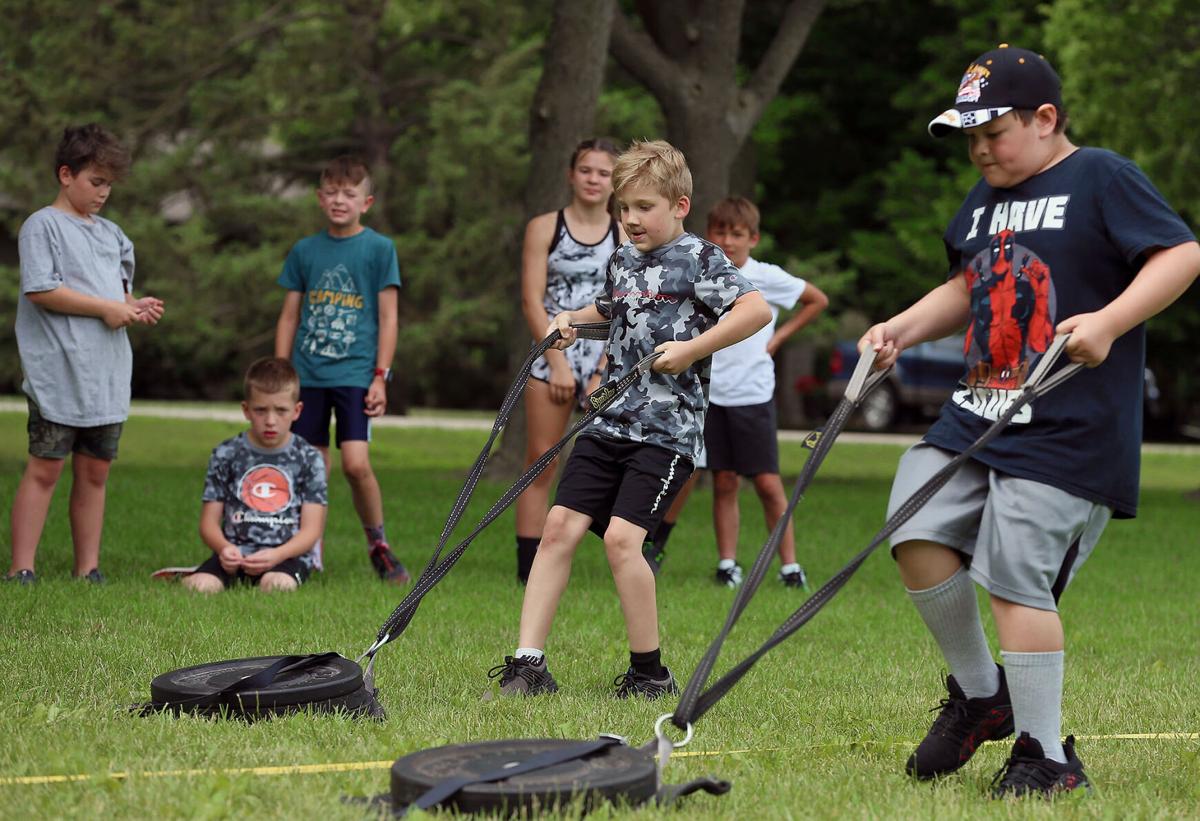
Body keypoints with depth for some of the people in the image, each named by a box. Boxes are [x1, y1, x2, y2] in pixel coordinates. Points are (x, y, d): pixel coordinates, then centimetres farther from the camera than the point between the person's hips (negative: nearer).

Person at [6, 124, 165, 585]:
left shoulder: (111, 233, 18)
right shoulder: (43, 226, -4)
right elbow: (40, 290, -14)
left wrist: (135, 308, 2)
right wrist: (106, 308, -14)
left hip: (108, 374, 7)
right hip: (58, 373, -7)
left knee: (95, 470, 7)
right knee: (46, 468, -5)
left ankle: (88, 569, 12)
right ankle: (22, 569, -3)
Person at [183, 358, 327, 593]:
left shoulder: (308, 459, 5)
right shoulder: (226, 455, 8)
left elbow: (310, 529, 0)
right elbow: (209, 522, 8)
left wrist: (277, 555, -20)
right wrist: (224, 548, -17)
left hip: (288, 554, -1)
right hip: (237, 553, 1)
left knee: (277, 585, -36)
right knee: (199, 585, -30)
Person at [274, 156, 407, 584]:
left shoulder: (379, 249, 1)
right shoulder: (305, 251, 9)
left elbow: (387, 317, 0)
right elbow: (289, 316, 13)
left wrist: (381, 376, -6)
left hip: (355, 373, -3)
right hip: (308, 375, 3)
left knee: (356, 464, -15)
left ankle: (378, 543, 4)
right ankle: (310, 554, 15)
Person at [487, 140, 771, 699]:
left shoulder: (699, 259, -5)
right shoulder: (621, 261, 16)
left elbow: (758, 308, -18)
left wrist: (691, 350, -20)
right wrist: (574, 320, 19)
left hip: (667, 429, -7)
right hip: (609, 421, 7)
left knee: (621, 537, -17)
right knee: (559, 527, -4)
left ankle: (649, 674, -3)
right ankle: (528, 665, -1)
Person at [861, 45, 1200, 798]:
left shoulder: (1103, 179, -6)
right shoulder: (985, 198, 19)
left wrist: (1109, 322, -26)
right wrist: (902, 329, 16)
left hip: (1069, 431, -8)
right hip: (977, 416, 8)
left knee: (1014, 579, -12)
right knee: (918, 535, -3)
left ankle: (1047, 757, 0)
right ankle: (980, 693, 18)